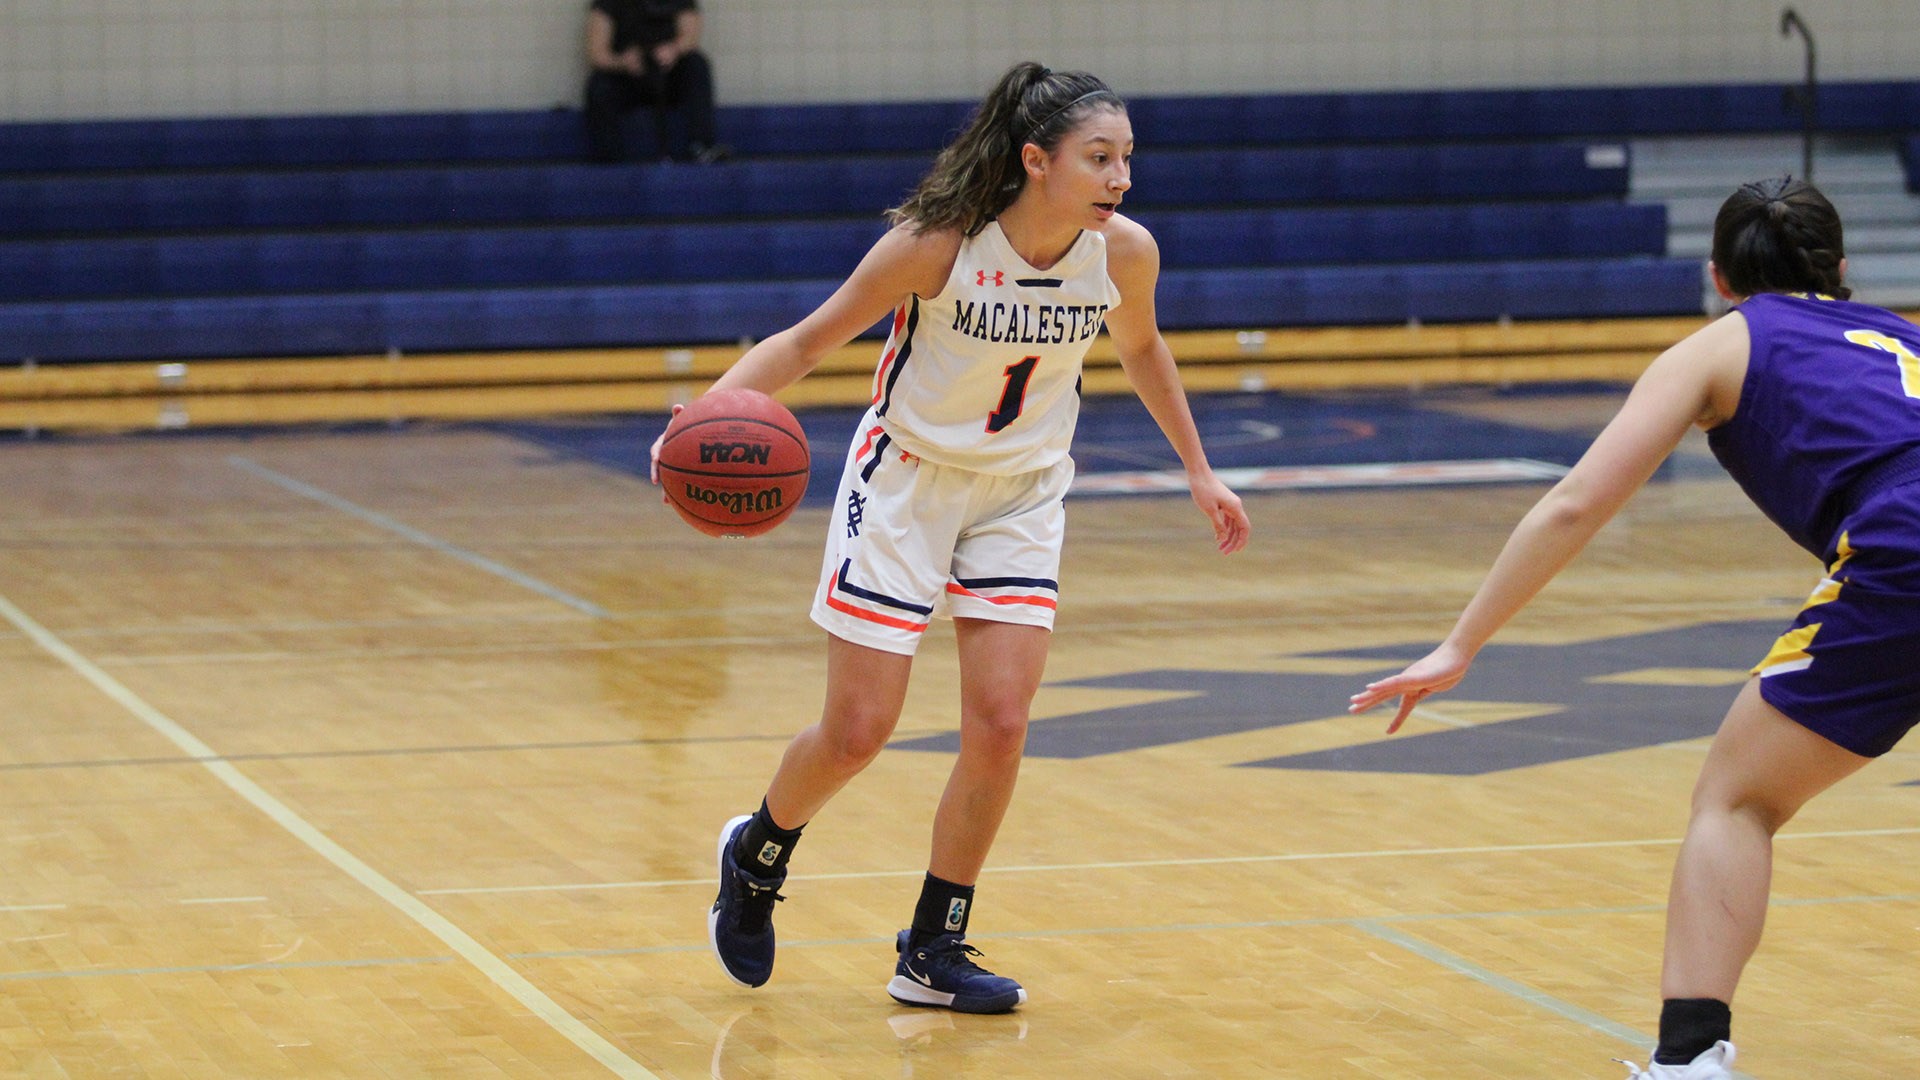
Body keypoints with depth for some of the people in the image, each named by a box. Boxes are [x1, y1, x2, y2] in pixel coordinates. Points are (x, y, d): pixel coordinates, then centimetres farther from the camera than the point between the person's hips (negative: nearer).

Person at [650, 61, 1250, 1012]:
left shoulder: (1124, 253, -13)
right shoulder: (938, 244, -25)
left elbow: (1140, 347, 11)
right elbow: (811, 338, -15)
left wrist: (1198, 471, 16)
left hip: (1020, 496, 3)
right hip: (907, 479, -3)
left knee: (999, 726, -8)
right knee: (856, 733, -2)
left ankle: (932, 956, 8)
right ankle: (755, 856, 31)